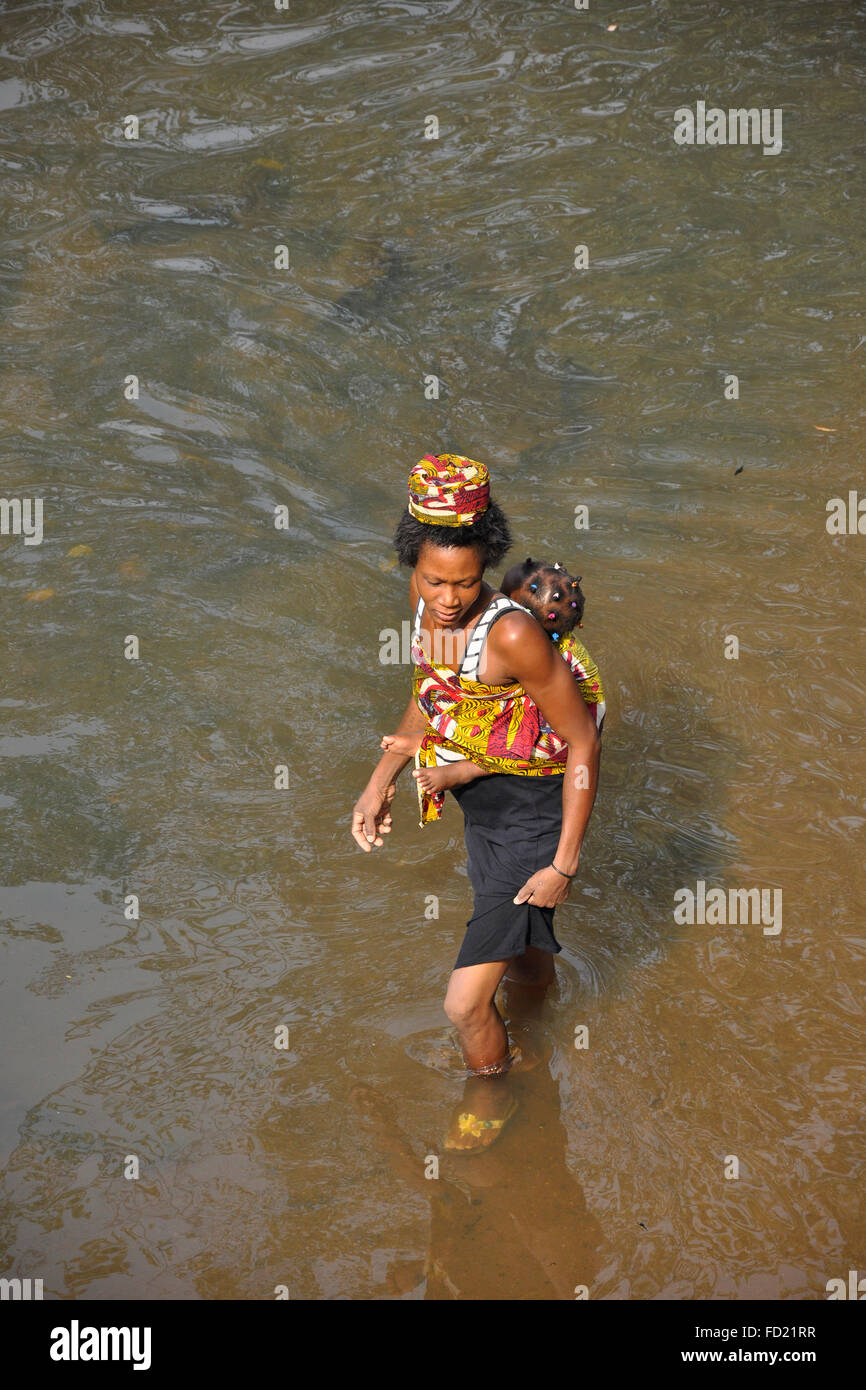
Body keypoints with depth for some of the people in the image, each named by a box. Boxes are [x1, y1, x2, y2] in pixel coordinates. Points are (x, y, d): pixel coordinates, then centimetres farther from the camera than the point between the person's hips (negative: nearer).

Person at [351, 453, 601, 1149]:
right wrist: (382, 780, 1)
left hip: (532, 817, -7)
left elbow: (582, 743, -22)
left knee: (466, 1004, -5)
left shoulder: (513, 632, -30)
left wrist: (565, 864, -20)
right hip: (479, 805, 8)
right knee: (520, 952, 31)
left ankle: (490, 1094, 26)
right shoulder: (427, 602, -7)